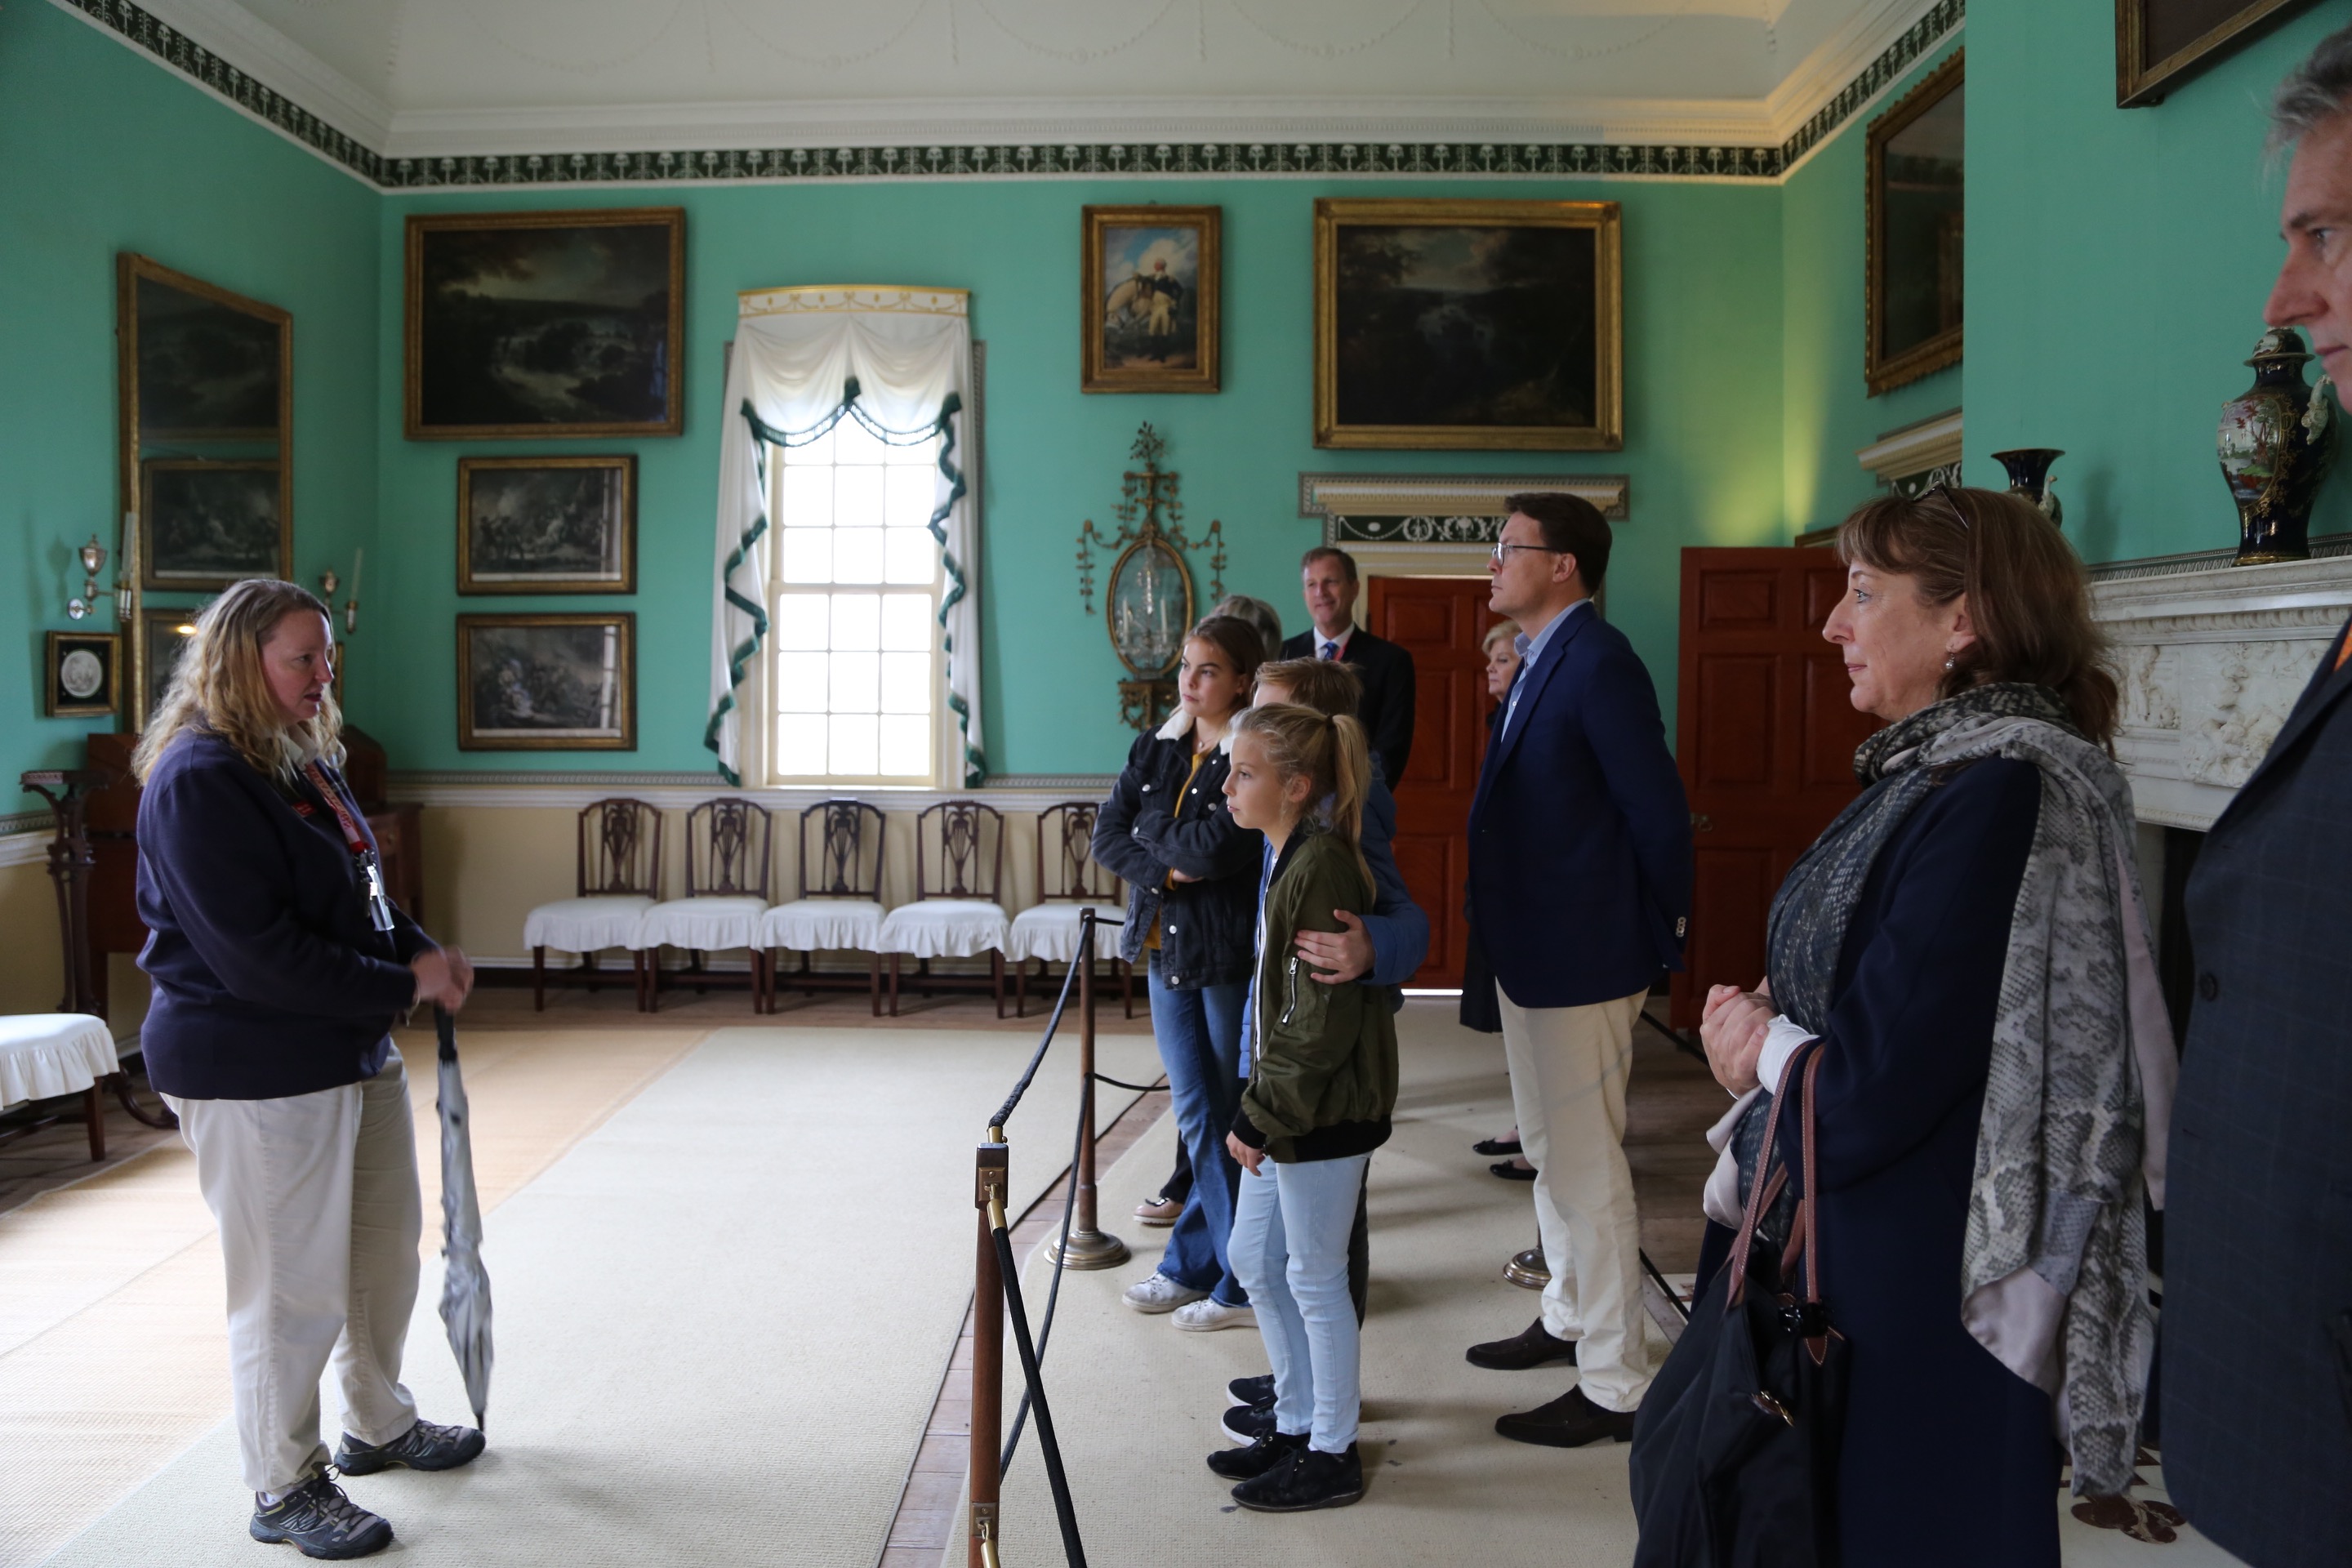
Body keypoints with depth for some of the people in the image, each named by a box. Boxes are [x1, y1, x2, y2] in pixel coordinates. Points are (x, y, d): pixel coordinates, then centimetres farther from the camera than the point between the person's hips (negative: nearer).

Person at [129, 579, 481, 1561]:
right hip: (253, 1073, -10)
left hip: (354, 1052, 10)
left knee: (386, 1249, 20)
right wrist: (402, 987, -18)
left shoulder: (304, 761, 10)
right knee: (294, 1288, 3)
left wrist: (420, 950, -1)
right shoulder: (198, 779, -19)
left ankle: (377, 1426, 41)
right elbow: (256, 953, -25)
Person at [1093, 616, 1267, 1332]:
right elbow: (1108, 834, 3)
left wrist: (1149, 831, -5)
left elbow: (1218, 848, -24)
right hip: (1165, 950, 6)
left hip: (1231, 956, -6)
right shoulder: (1155, 749, 9)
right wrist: (1165, 870, -14)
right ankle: (1198, 1266, 27)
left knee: (1239, 1118, 5)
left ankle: (1242, 1282, 18)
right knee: (1198, 1117, 15)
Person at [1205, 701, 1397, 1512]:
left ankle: (1332, 1455, 22)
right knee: (1255, 1260, 19)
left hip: (1324, 1113, -10)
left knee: (1314, 1278, 4)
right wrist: (1258, 1106, 13)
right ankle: (1297, 1423, 35)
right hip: (1285, 1109, 10)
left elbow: (1323, 1022, -23)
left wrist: (1261, 1115, -17)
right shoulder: (1289, 859, 9)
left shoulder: (1320, 869, -22)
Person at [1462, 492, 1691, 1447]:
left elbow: (1657, 812, -20)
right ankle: (1568, 1319, 40)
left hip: (1583, 959, -10)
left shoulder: (1598, 663, -20)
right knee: (1550, 1152, 22)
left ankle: (1615, 1386, 12)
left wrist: (1662, 935, -10)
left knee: (1585, 1167, -1)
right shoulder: (1540, 661, 11)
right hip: (1530, 952, 10)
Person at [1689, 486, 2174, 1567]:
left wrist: (1762, 1046, -6)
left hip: (1920, 1296, -9)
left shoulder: (1997, 796, -23)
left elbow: (1873, 1085, -25)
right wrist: (1770, 1037, -7)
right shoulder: (1930, 771, 7)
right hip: (1830, 1250, 9)